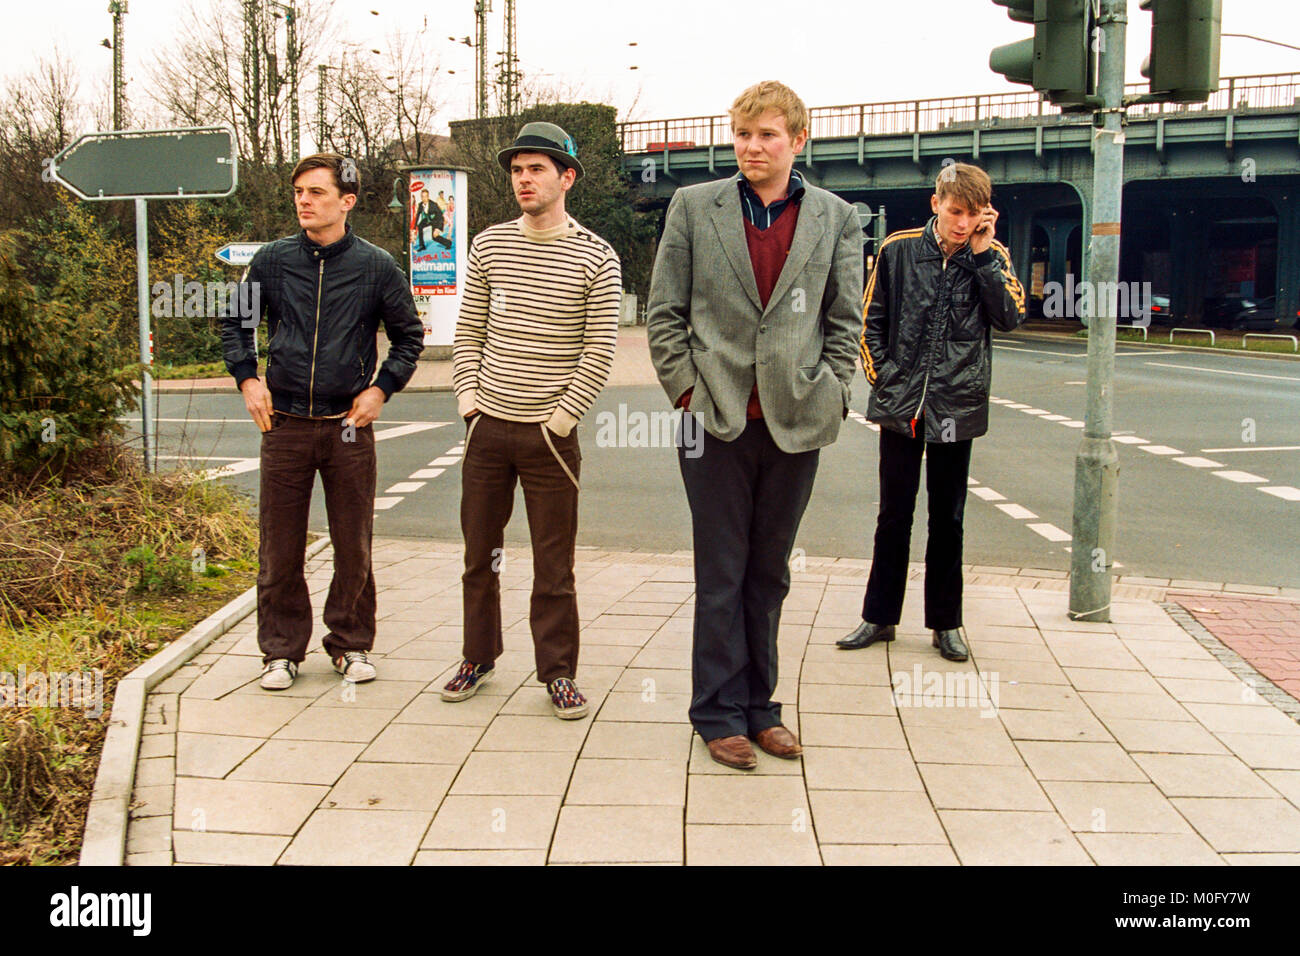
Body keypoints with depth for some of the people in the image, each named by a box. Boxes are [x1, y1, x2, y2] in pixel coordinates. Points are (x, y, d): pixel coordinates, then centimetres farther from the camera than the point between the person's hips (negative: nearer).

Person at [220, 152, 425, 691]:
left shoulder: (376, 266, 0)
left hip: (349, 426, -1)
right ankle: (281, 650, 18)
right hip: (284, 425, 1)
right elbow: (234, 321, 17)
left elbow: (409, 337, 11)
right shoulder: (272, 261, 3)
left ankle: (350, 644, 22)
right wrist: (247, 378, 4)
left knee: (354, 547, 6)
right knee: (280, 549, 4)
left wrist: (381, 388, 0)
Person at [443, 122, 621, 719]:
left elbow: (599, 351, -6)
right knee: (479, 552, 12)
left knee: (554, 564, 2)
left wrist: (560, 419, -9)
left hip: (550, 434, -3)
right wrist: (468, 399, 2)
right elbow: (468, 333, 11)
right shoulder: (488, 247, 6)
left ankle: (558, 671, 15)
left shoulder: (596, 258, -5)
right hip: (488, 428, 4)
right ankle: (479, 657, 28)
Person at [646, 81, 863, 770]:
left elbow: (845, 320, 9)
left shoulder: (835, 218, 7)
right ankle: (720, 713, 16)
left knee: (769, 575, 12)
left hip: (796, 422, 2)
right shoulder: (694, 207, 4)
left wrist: (828, 397, -1)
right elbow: (663, 312, 4)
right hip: (717, 418, -2)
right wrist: (686, 389, -4)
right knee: (722, 576, 4)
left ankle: (758, 706, 25)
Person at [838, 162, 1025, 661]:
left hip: (957, 408, 0)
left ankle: (945, 623, 20)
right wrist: (882, 376, -1)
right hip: (901, 404, 0)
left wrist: (983, 253, -13)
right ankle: (879, 616, 19)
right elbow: (870, 321, 6)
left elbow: (1010, 317, -12)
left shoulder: (992, 257, 2)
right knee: (893, 515, 8)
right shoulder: (899, 250, 0)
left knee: (947, 520, 9)